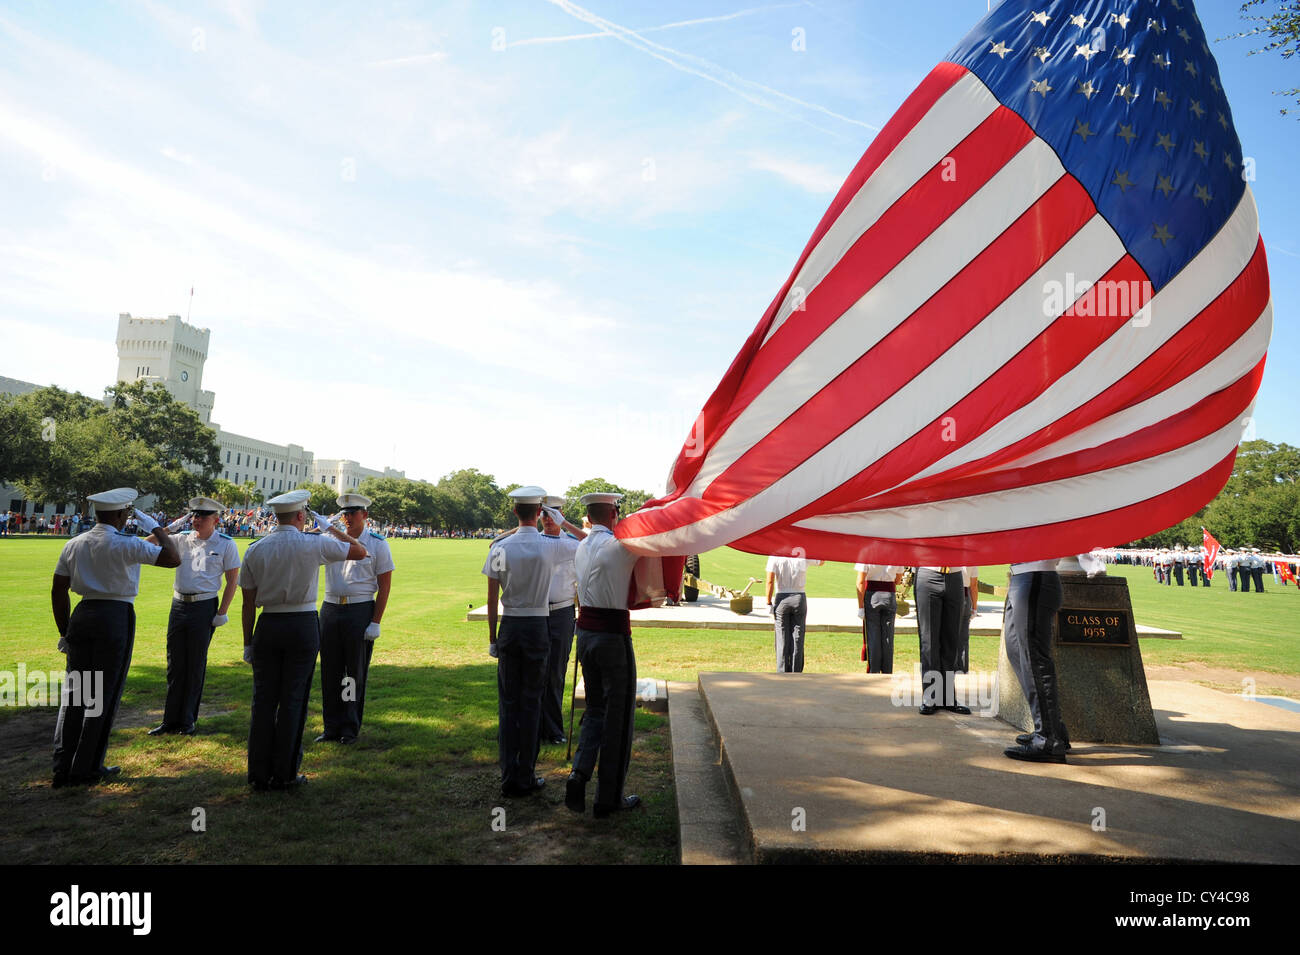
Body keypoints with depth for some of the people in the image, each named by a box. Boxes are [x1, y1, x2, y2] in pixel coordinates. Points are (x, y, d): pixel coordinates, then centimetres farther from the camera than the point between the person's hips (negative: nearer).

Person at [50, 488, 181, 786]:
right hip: (115, 618, -6)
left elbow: (58, 591, 11)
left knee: (74, 692, 12)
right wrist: (161, 534, 4)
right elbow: (173, 559, -12)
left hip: (82, 615, 6)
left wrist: (64, 631, 18)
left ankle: (63, 769, 16)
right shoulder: (125, 545, -10)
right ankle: (86, 769, 10)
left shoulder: (74, 544, 9)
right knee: (103, 695, 4)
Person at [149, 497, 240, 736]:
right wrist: (171, 528, -3)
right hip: (179, 605, 4)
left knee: (196, 666, 5)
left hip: (204, 607, -4)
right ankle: (170, 719, 20)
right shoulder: (182, 539, 6)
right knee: (175, 665, 9)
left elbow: (233, 581, -3)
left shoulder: (225, 544, -4)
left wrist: (222, 612, -7)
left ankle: (187, 720, 17)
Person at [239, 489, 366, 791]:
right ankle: (284, 774, 11)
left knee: (263, 699, 10)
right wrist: (328, 526, 11)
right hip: (304, 626, -3)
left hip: (267, 626, 3)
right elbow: (360, 551, 5)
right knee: (293, 700, 4)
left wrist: (248, 642, 12)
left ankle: (258, 774, 16)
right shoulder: (314, 544, -7)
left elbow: (248, 602, 5)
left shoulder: (255, 549, 3)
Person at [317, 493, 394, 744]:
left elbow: (384, 586, -4)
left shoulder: (378, 544, -2)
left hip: (360, 611, -4)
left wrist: (375, 623, -10)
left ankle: (351, 729, 17)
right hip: (330, 609, 4)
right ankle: (332, 727, 20)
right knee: (330, 670, 8)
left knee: (355, 672, 4)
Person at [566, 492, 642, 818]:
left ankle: (579, 774, 3)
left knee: (595, 709, 19)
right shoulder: (618, 545, -14)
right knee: (618, 714, 5)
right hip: (613, 635, -7)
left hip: (585, 632, 7)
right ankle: (609, 798, 14)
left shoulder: (581, 549, 8)